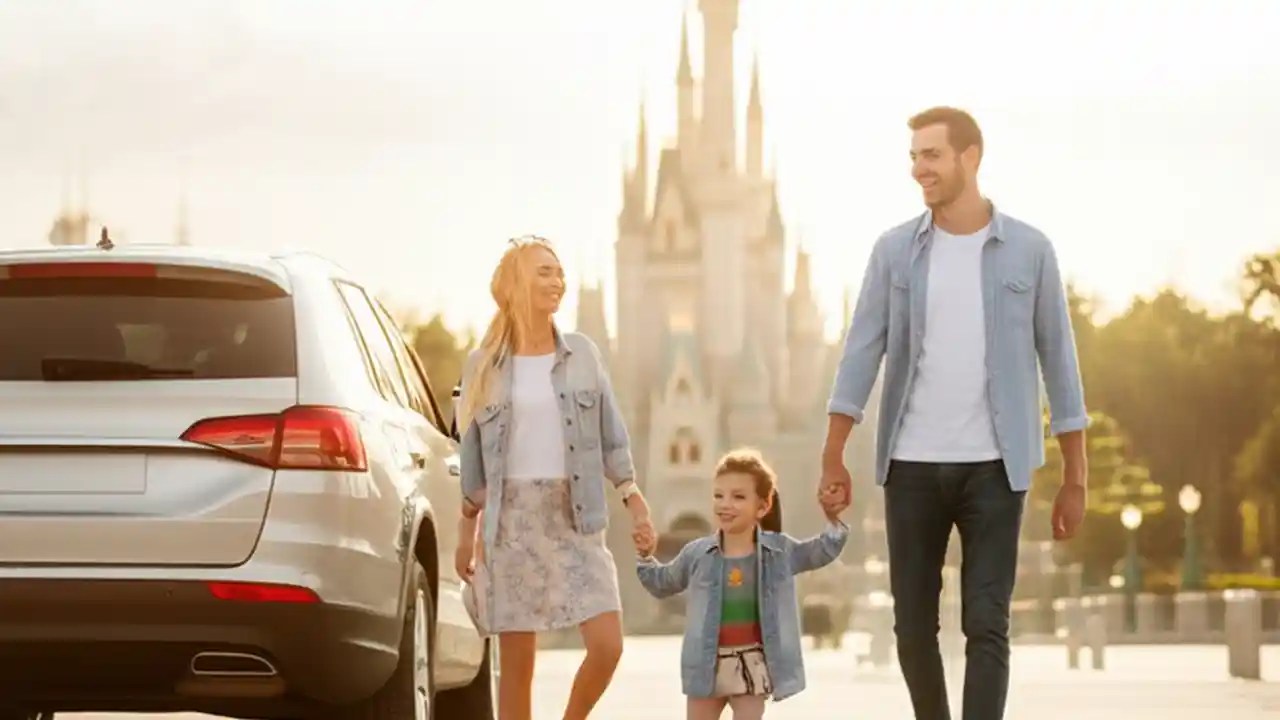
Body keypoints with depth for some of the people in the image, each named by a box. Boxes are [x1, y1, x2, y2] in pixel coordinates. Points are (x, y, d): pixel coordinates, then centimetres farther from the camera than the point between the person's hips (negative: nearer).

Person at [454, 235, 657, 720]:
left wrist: (635, 502, 2)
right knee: (516, 660, 0)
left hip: (575, 517, 1)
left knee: (607, 645, -10)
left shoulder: (582, 353, 7)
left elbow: (611, 437, 9)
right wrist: (467, 529, 8)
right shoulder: (485, 364, 3)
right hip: (511, 517, -1)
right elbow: (472, 451, 8)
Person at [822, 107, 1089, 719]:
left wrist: (1075, 479, 2)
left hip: (993, 468, -2)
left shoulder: (1029, 251, 0)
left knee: (986, 627, -6)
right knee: (913, 626, 7)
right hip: (912, 467, 2)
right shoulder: (895, 250, 3)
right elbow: (862, 353, 1)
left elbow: (1058, 362, 3)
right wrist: (833, 458, -7)